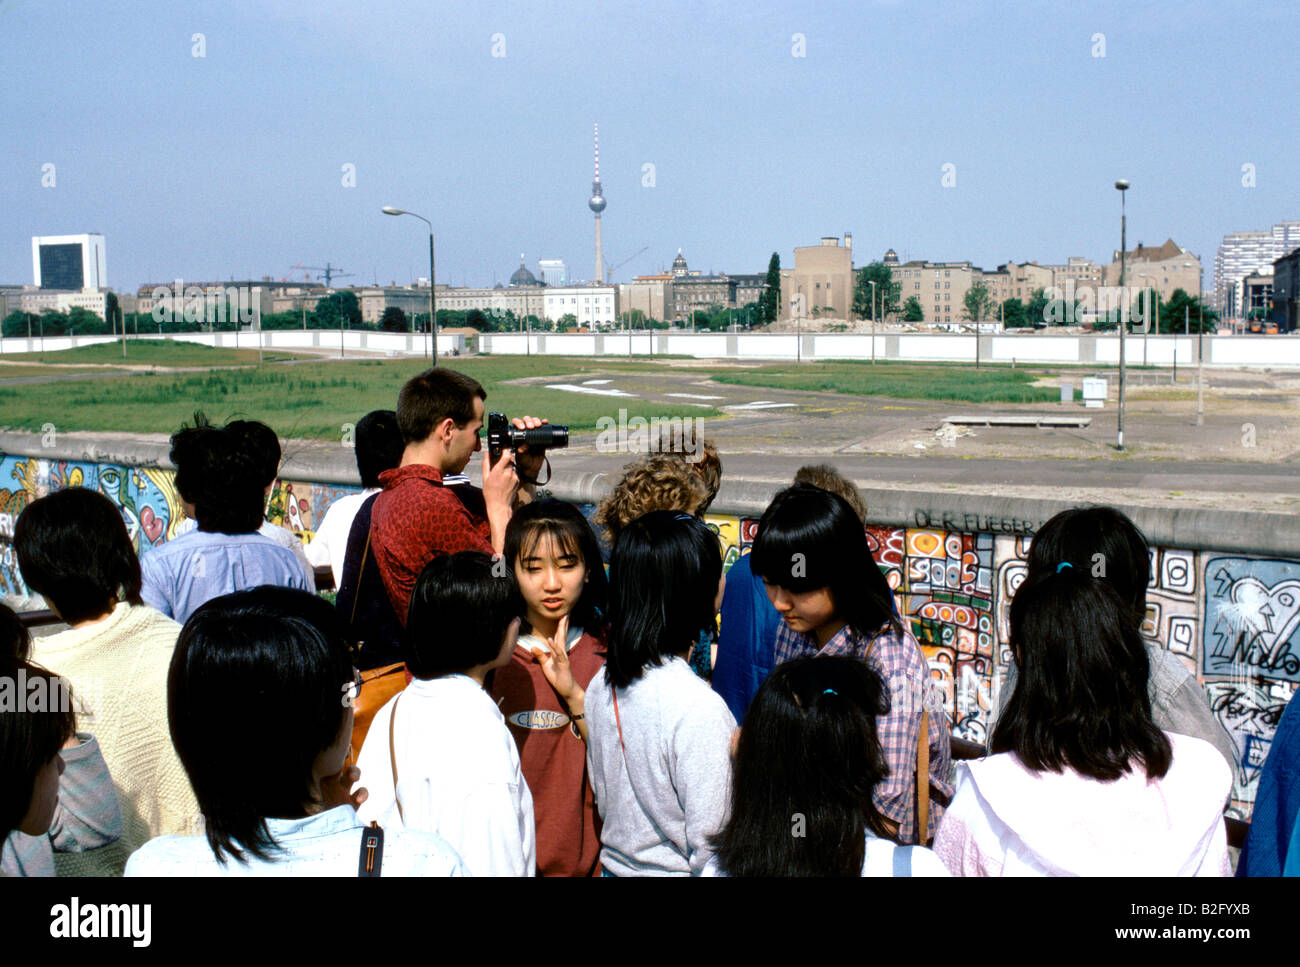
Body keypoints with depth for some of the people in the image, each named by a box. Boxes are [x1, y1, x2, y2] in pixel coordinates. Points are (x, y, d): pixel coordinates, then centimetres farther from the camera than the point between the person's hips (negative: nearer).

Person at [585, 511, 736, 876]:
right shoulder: (701, 708, -26)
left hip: (615, 863, 7)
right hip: (674, 870, -7)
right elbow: (709, 845, -22)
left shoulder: (601, 685, -4)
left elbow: (602, 799, 8)